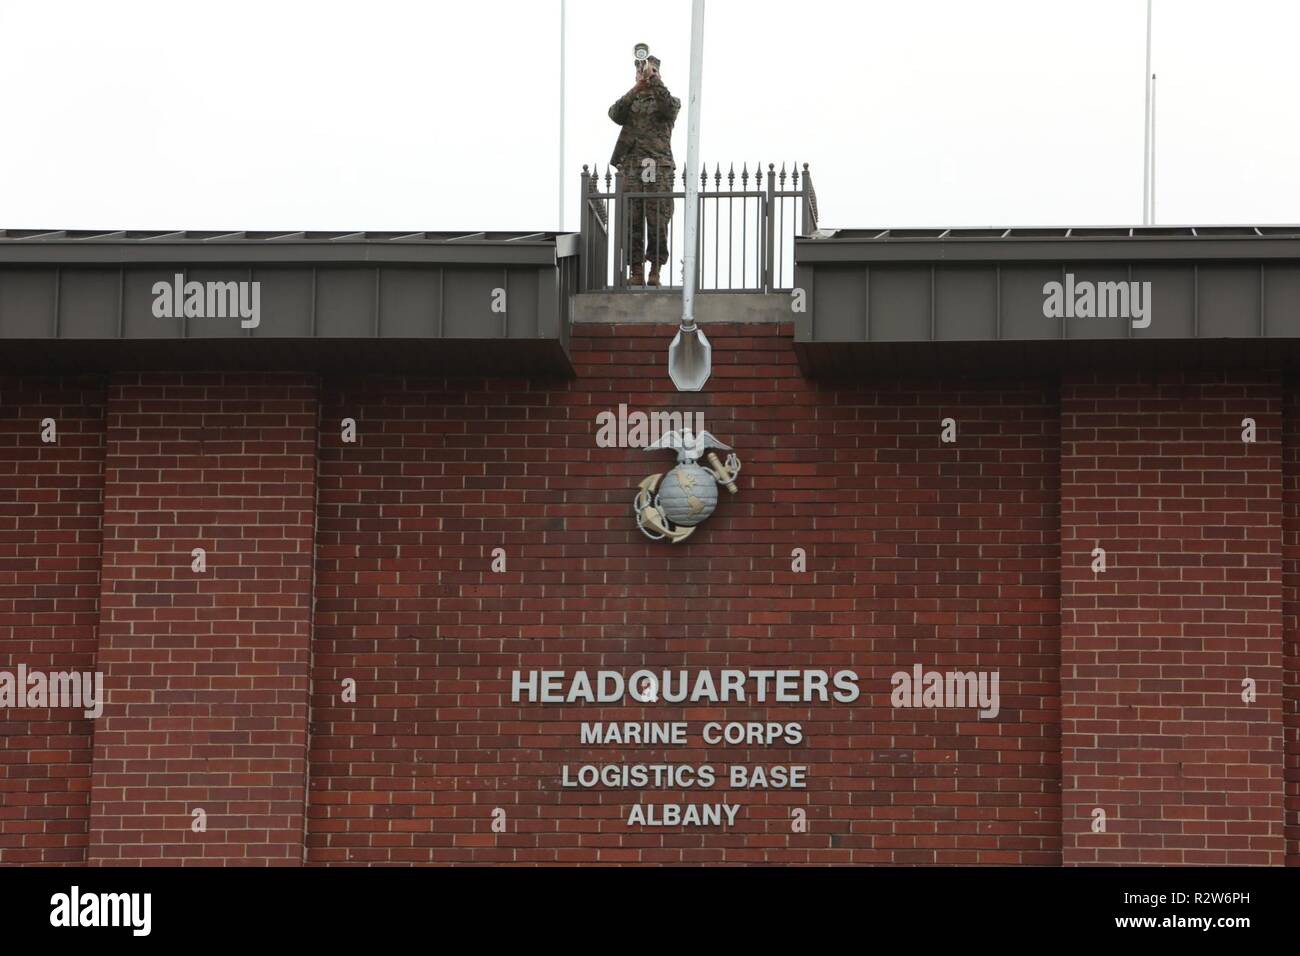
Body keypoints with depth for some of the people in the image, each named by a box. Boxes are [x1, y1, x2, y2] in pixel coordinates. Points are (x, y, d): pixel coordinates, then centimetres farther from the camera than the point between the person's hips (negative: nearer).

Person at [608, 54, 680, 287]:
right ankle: (636, 272, 1)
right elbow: (616, 114, -4)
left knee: (658, 222, -6)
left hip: (659, 170, -2)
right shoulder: (630, 102, 18)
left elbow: (669, 106, -13)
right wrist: (636, 89, -16)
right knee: (632, 223, -2)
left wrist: (654, 80, -17)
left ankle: (655, 272, -2)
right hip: (631, 169, 2)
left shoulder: (668, 101, 13)